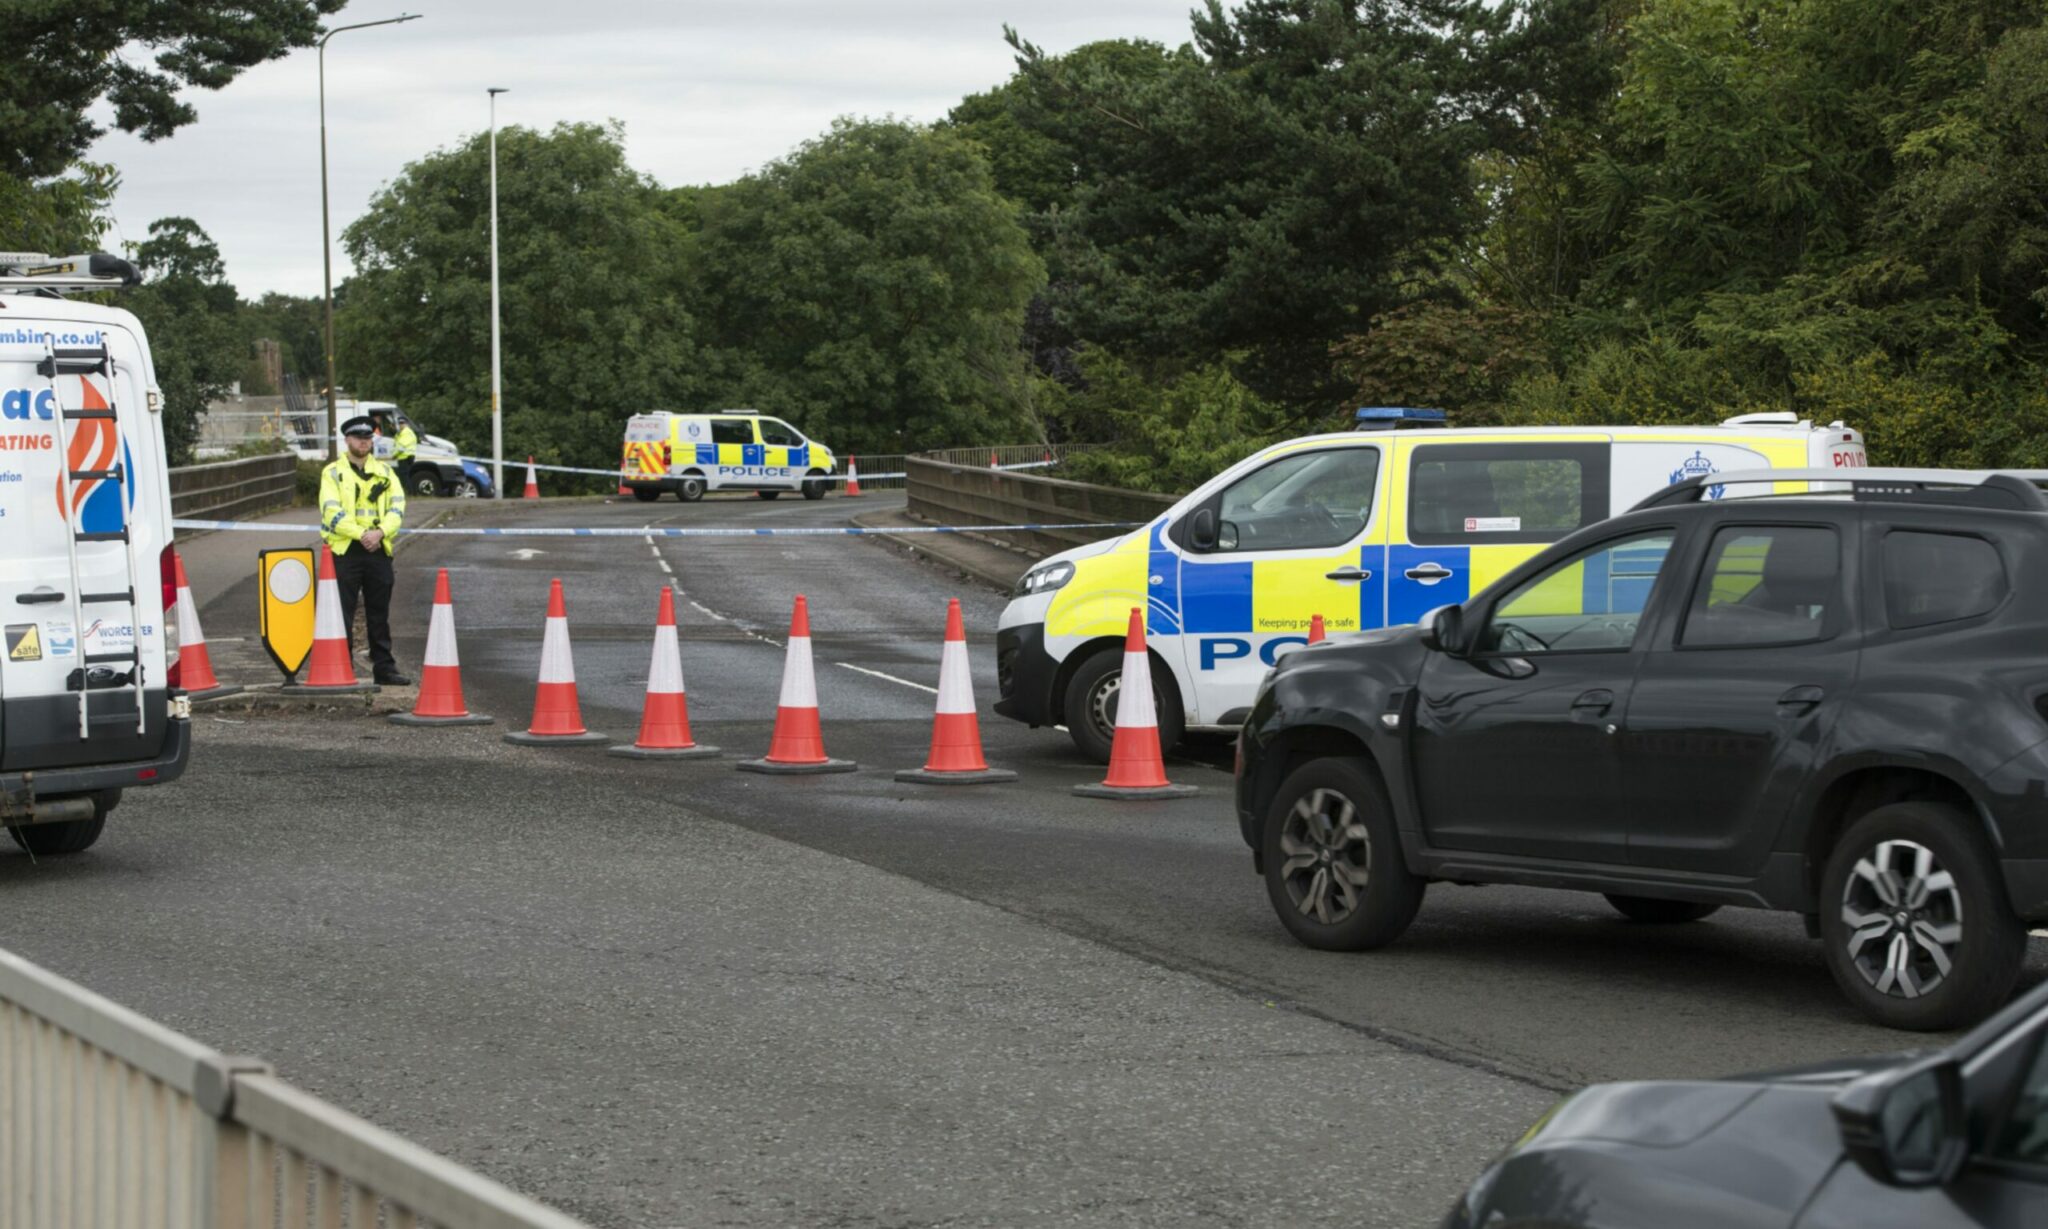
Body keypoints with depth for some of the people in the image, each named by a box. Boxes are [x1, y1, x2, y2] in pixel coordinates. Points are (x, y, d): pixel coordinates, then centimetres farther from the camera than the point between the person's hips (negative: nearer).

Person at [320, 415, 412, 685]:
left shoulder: (385, 471, 13)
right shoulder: (333, 472, 1)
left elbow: (397, 506, 4)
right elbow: (332, 511, -11)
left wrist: (380, 532, -14)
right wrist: (361, 534, -19)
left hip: (379, 549, 4)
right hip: (345, 551, -4)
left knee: (380, 614, 10)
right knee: (342, 615, -4)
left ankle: (384, 667, 16)